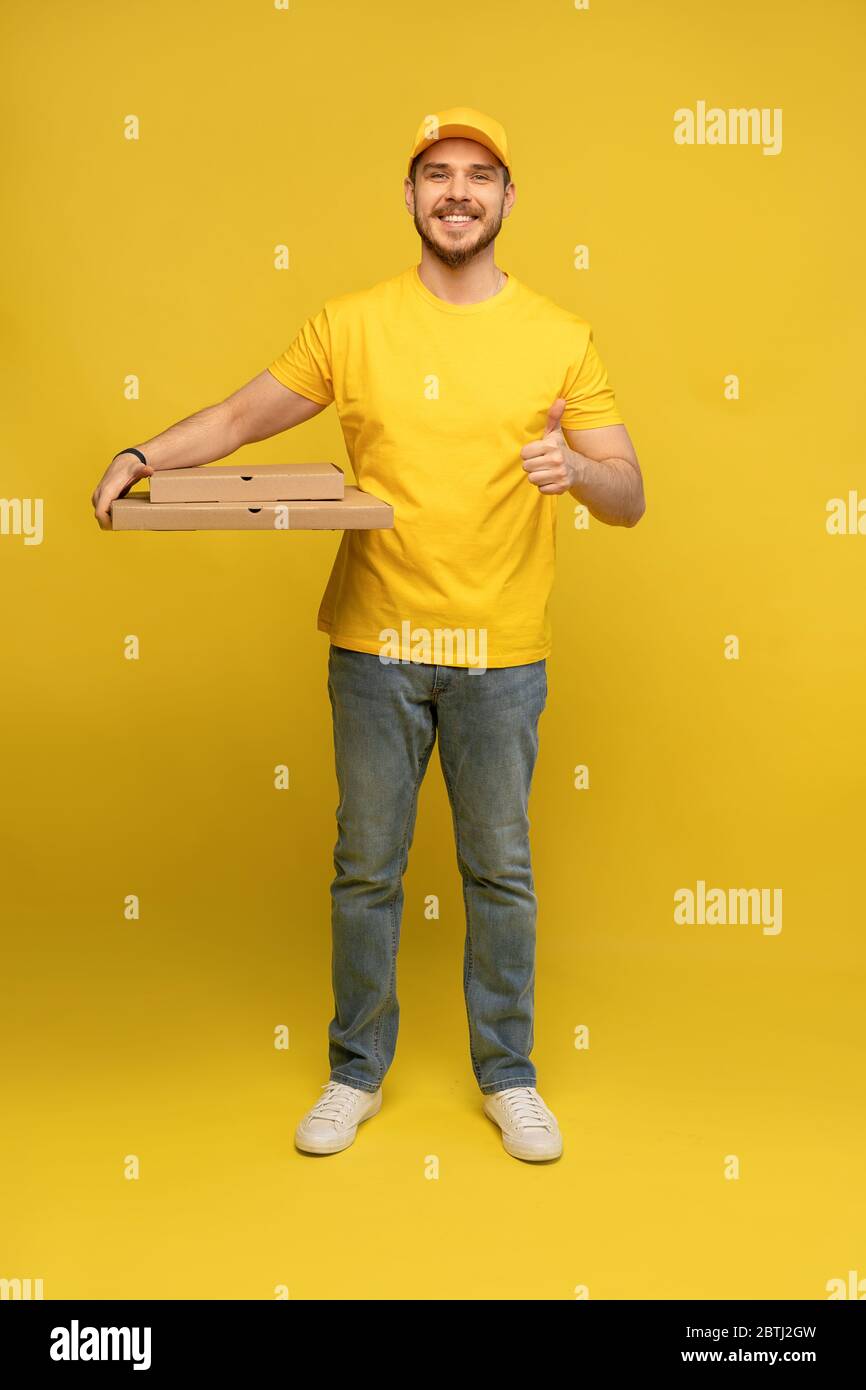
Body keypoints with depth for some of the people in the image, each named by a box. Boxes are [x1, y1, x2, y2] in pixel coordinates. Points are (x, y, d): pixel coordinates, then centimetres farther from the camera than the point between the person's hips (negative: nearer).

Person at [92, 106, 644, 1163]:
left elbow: (629, 500, 0)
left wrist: (577, 469, -23)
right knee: (366, 867, 10)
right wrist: (142, 459, -9)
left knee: (500, 871, 10)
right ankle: (356, 1074, 28)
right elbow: (242, 415, 7)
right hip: (375, 646, 0)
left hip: (502, 653, 0)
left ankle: (508, 1076, 28)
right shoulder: (353, 325, 2)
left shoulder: (560, 339, 1)